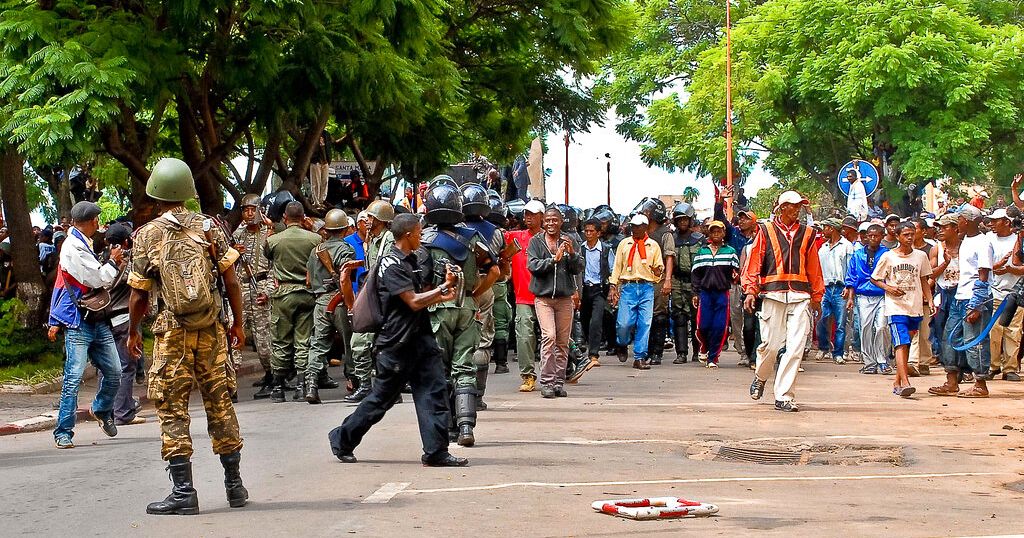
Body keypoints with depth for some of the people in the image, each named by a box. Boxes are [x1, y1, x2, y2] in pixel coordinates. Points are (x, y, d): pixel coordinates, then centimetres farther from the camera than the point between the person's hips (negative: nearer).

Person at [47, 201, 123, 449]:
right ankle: (63, 432, -5)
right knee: (73, 378, -9)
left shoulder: (85, 245, 17)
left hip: (98, 321, 8)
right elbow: (98, 280, -15)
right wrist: (113, 262, 0)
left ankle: (102, 410, 33)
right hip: (78, 323, -8)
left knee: (114, 372, 8)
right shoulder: (73, 247, -12)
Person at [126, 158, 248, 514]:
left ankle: (184, 492, -3)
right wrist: (238, 323, 11)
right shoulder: (207, 226, 0)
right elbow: (230, 280, 0)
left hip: (172, 332, -2)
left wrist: (132, 332, 14)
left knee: (172, 410, 2)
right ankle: (235, 485, 19)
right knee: (220, 403, 12)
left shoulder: (146, 235, -4)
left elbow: (139, 294, -2)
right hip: (210, 331, 2)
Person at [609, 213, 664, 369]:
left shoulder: (653, 245, 11)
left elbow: (660, 266, 15)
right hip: (628, 287, -1)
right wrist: (613, 287, -1)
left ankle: (640, 358, 1)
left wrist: (658, 270, -9)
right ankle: (622, 345, 23)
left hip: (647, 288, 1)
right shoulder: (624, 244, 9)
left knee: (645, 324, -5)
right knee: (624, 322, -9)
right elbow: (617, 266, 8)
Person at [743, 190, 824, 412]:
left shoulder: (807, 234, 15)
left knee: (796, 347, -7)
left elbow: (814, 268, 18)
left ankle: (783, 396, -3)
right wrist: (750, 290, -7)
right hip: (773, 294, -2)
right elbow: (754, 262, 3)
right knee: (771, 343, -2)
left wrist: (816, 296, 18)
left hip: (800, 296, 2)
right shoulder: (766, 231, 7)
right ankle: (760, 377, 30)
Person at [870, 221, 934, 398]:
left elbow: (924, 281, 16)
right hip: (896, 307, -4)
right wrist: (889, 288, -9)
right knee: (901, 344, -16)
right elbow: (874, 279, 8)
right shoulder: (888, 257, 1)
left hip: (915, 308, 4)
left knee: (906, 345, 10)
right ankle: (905, 383, -26)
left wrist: (929, 301, 5)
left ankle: (897, 381, 21)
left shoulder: (921, 256, 8)